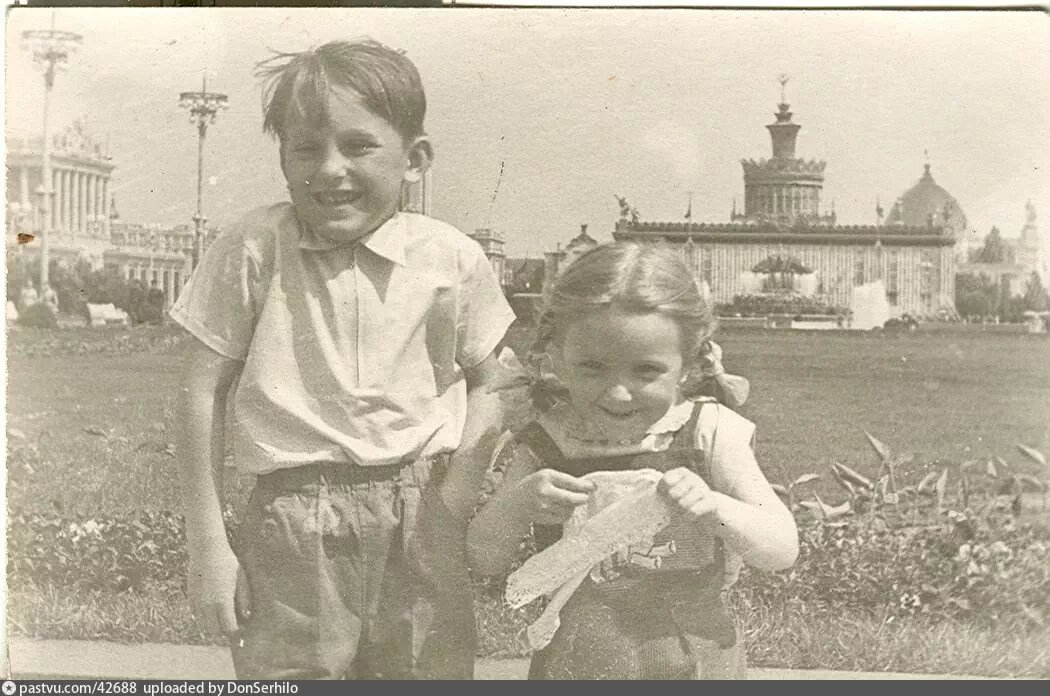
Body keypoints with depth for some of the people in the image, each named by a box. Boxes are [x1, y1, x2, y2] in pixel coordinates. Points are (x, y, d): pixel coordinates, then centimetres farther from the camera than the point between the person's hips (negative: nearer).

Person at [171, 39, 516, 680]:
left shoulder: (453, 258, -4)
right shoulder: (255, 249, -6)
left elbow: (488, 386, 6)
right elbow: (204, 391, -2)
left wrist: (454, 505, -7)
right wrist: (207, 545, -2)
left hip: (418, 518, 2)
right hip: (294, 518, -1)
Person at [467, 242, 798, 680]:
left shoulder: (707, 434, -10)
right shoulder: (543, 447, -8)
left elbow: (783, 550, -12)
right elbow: (484, 561, -7)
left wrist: (715, 508, -31)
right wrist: (516, 503, -27)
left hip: (693, 662, 0)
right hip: (573, 665, 0)